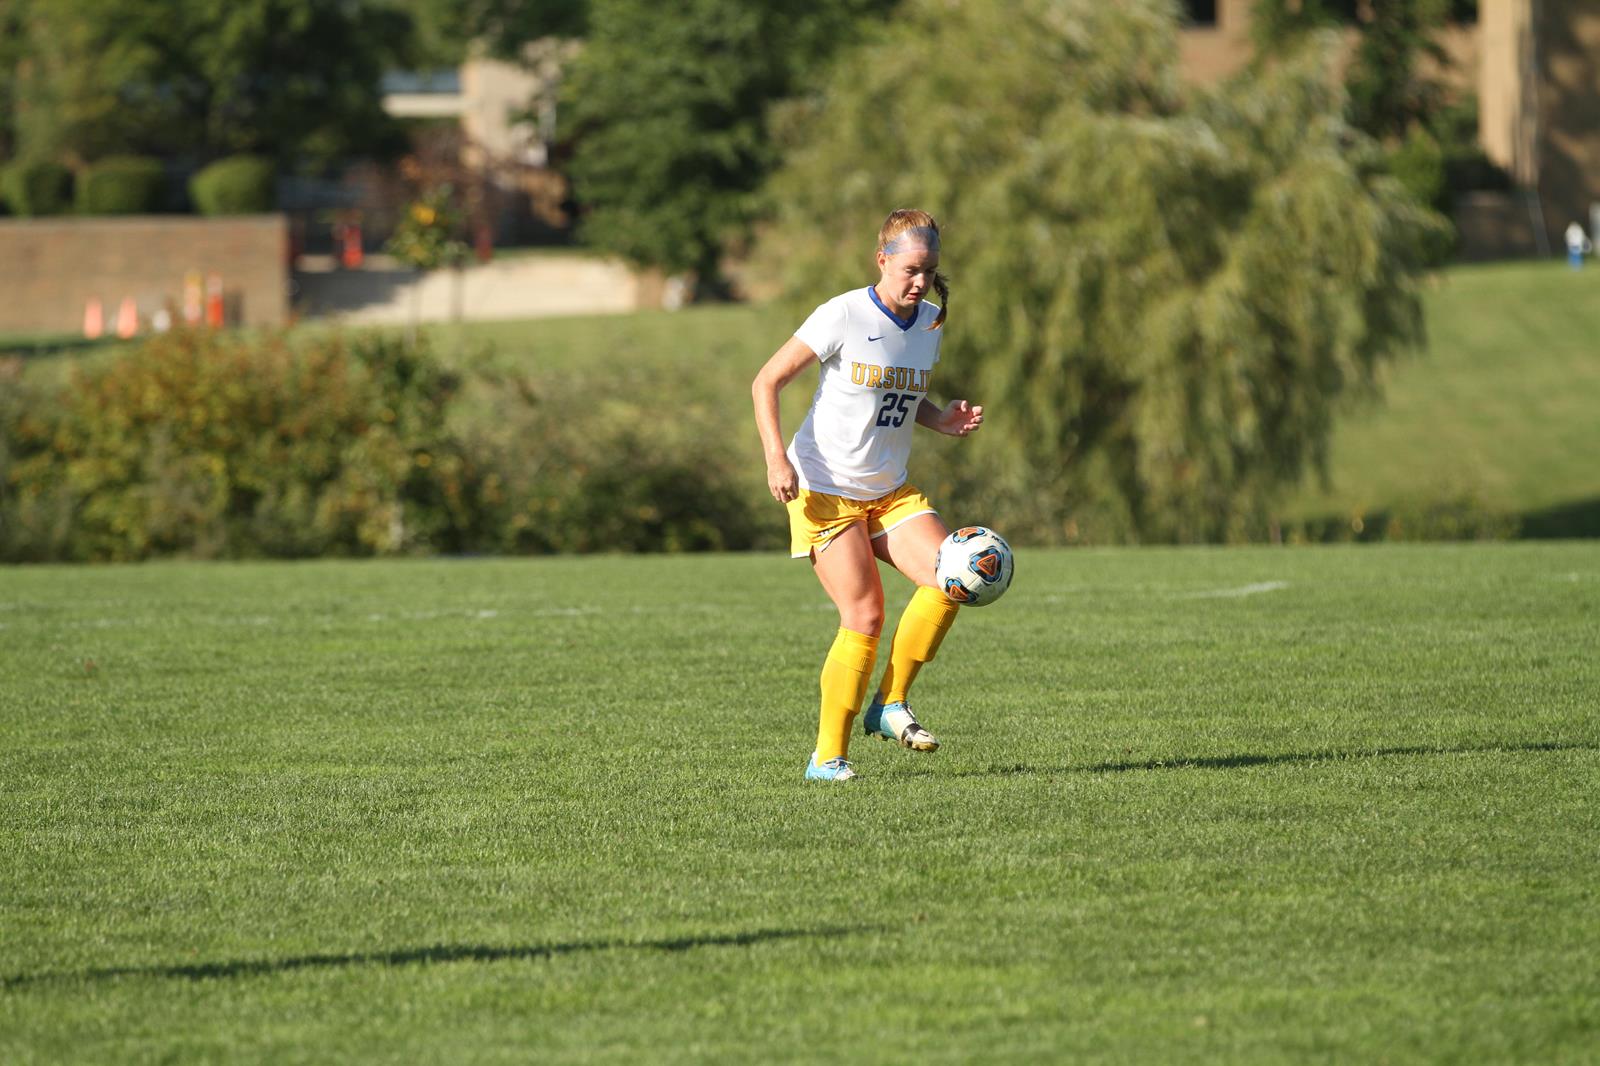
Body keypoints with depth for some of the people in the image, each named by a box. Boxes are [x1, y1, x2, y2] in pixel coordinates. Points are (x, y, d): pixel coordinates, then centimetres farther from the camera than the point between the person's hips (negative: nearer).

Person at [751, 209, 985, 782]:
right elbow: (766, 382, -8)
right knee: (864, 616, -14)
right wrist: (776, 458, -20)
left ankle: (890, 706, 0)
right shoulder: (844, 315, -13)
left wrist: (945, 420, 0)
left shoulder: (930, 324, 6)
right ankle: (827, 756, -2)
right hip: (824, 490, -6)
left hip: (890, 491, 6)